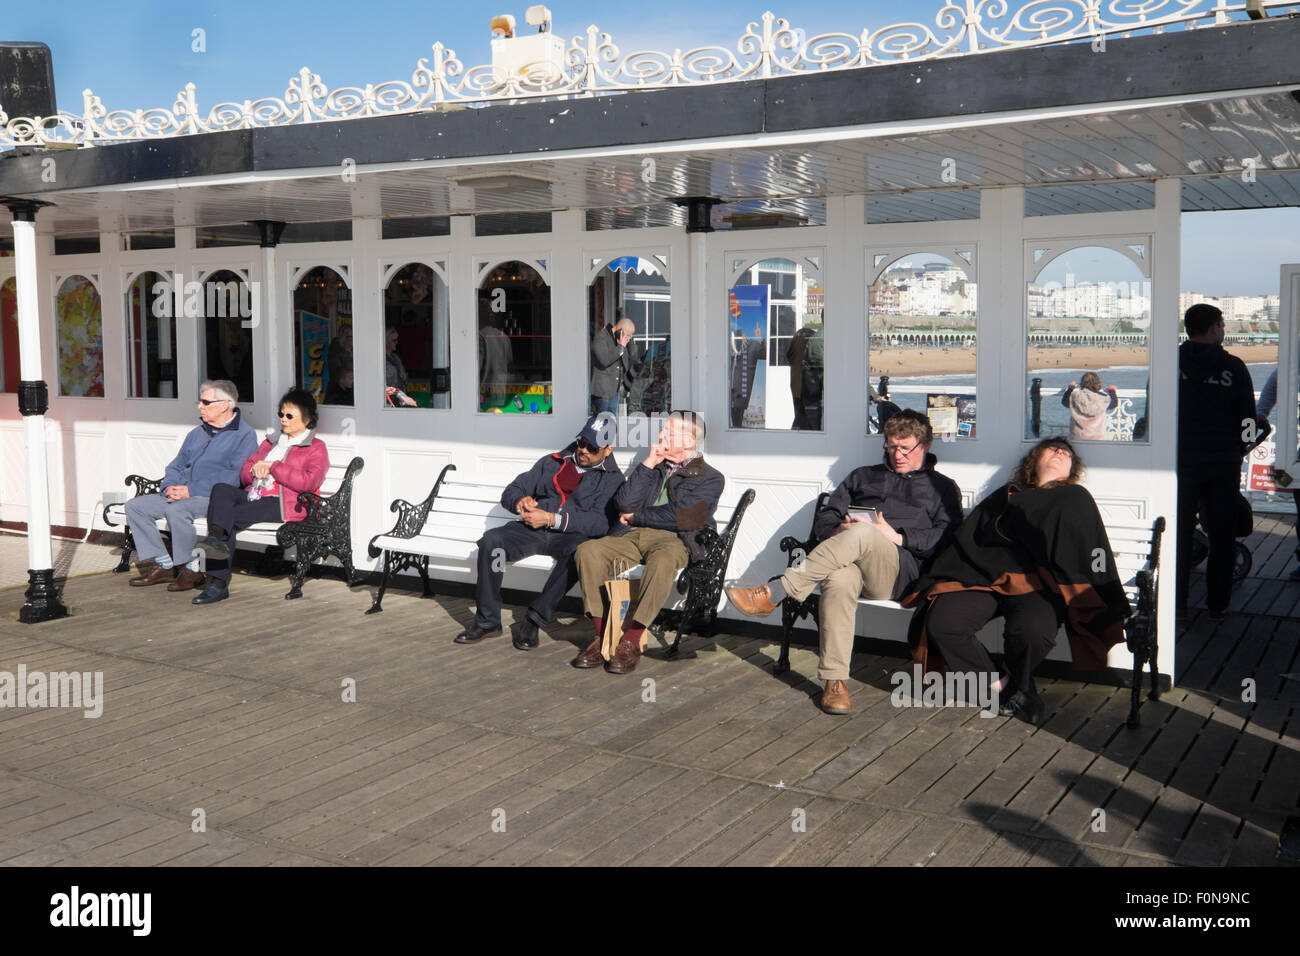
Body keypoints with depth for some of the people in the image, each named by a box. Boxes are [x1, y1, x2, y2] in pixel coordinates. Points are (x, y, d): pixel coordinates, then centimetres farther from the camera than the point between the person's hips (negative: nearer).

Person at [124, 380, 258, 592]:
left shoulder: (244, 435, -4)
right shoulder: (197, 433, 24)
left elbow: (235, 476, -16)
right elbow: (176, 466, 24)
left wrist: (191, 490, -19)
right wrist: (170, 486, -1)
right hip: (181, 495, 9)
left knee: (176, 509, -35)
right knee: (135, 506, -6)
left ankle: (191, 569, -19)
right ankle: (163, 565, -4)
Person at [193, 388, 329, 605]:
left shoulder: (316, 448, 9)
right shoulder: (272, 440, 31)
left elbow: (309, 481, -10)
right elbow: (244, 472, 25)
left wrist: (272, 467, -7)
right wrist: (254, 470, 0)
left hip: (282, 504, -6)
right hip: (252, 495, 6)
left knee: (231, 516, -29)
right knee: (221, 489, -27)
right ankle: (217, 538, -47)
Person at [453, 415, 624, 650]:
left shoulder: (612, 478, 7)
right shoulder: (551, 463, 20)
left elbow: (600, 522, -10)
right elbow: (510, 492, 19)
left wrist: (551, 519, -18)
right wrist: (520, 501, -7)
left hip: (572, 534, -3)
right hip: (533, 531, 3)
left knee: (579, 552, -38)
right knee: (491, 541, -25)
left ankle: (535, 619, -26)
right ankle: (487, 621, -17)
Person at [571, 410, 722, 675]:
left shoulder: (710, 478, 9)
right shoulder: (655, 469, 26)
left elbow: (678, 516, -6)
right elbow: (623, 504, 9)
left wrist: (636, 516, 3)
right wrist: (648, 464, 6)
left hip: (673, 540, -5)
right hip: (631, 537, 5)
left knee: (662, 562, -40)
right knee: (588, 550, -24)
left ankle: (631, 641, -31)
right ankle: (603, 636, -21)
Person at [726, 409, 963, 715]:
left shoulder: (942, 488, 24)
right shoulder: (863, 476, 34)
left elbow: (947, 540, 6)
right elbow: (822, 521, 25)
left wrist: (897, 537, -7)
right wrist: (840, 529, 2)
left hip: (900, 570, -2)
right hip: (850, 560, 2)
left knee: (863, 533, -37)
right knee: (839, 580, -38)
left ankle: (774, 593, -39)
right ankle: (835, 681, -37)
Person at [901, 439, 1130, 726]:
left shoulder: (1075, 498, 23)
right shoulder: (1005, 497, 29)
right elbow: (966, 541, 21)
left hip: (1036, 583, -2)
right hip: (984, 578, 3)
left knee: (1033, 629, -35)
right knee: (941, 622, -24)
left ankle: (1014, 682, -1)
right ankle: (998, 686, -6)